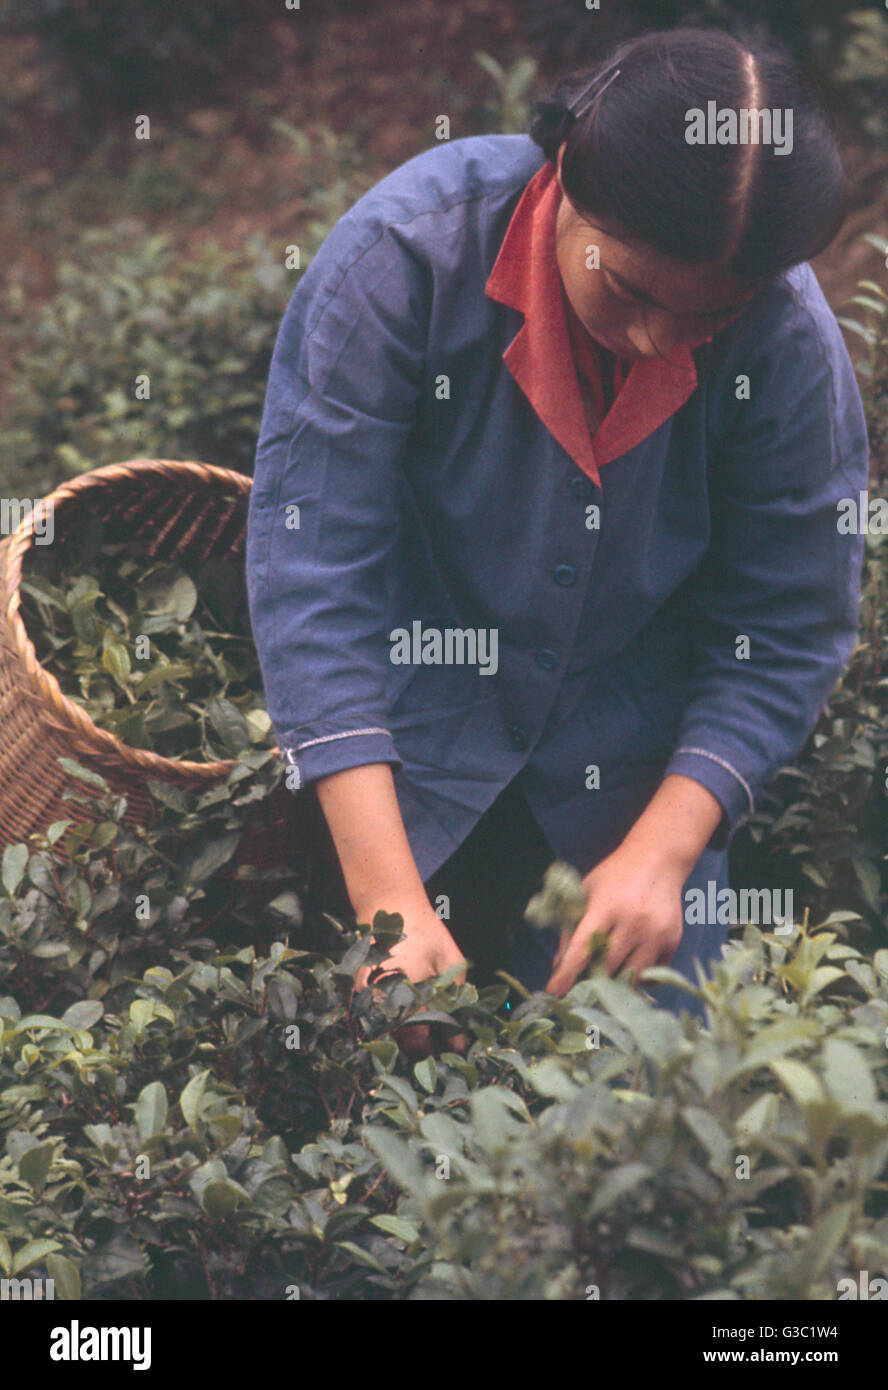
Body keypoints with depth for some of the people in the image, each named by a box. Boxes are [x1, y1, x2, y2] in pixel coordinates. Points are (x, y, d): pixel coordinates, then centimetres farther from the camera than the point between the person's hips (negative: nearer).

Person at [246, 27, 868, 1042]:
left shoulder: (790, 345, -19)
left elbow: (789, 636, -10)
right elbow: (309, 568, -27)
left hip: (640, 776, 2)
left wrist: (661, 853, -24)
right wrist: (388, 902, -33)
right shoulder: (409, 249, -25)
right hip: (410, 755, -1)